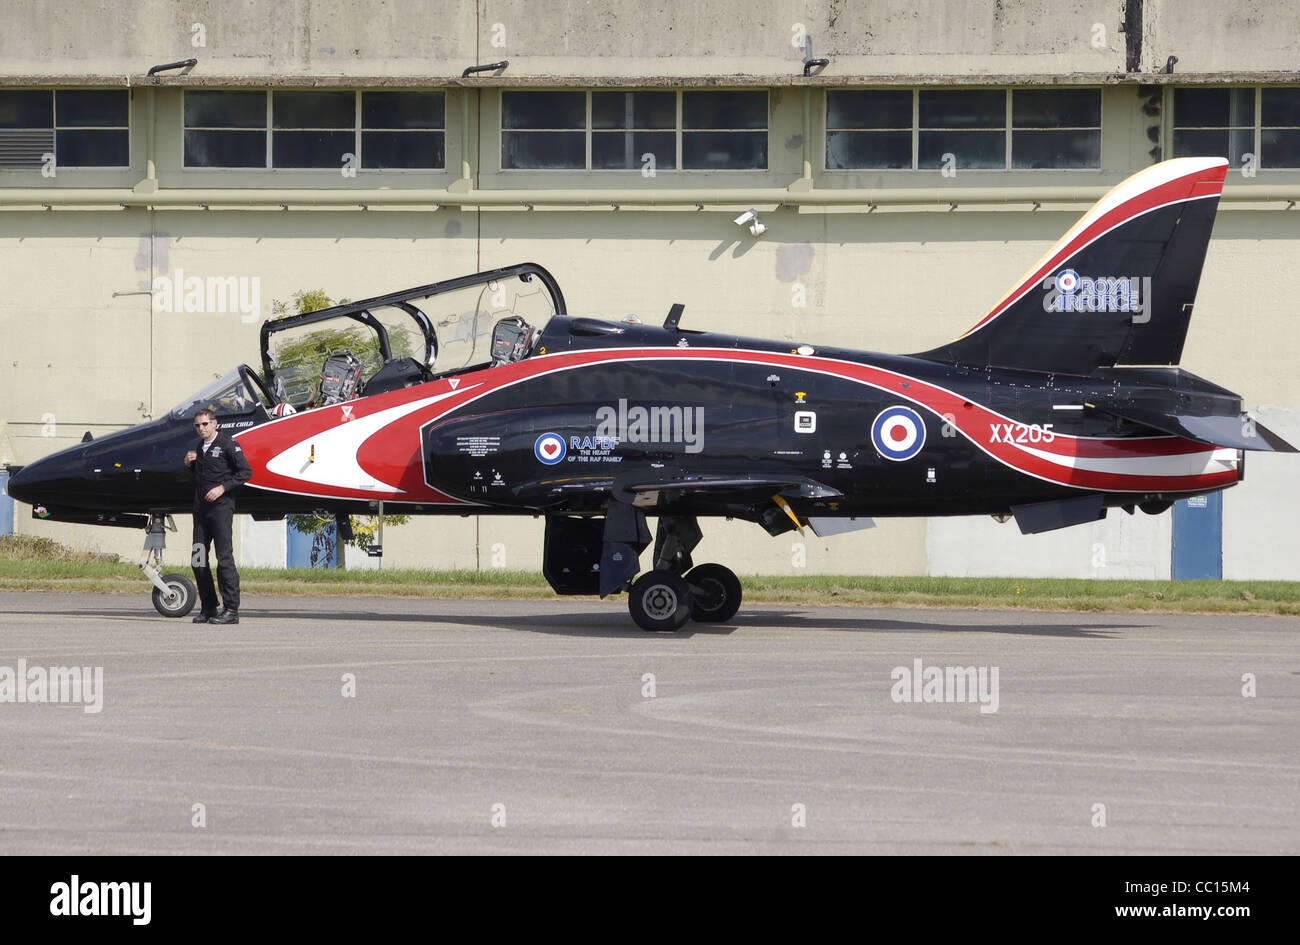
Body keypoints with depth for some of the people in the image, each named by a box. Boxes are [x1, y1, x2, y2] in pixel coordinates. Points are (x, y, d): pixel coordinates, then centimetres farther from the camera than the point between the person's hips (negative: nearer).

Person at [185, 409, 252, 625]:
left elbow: (245, 472, -8)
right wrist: (188, 463, 7)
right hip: (201, 508, 8)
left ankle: (231, 609, -11)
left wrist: (222, 488, -15)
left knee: (224, 558, -11)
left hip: (221, 507, -8)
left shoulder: (227, 444, -4)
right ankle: (208, 608, 13)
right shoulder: (198, 446, 17)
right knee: (198, 559, 6)